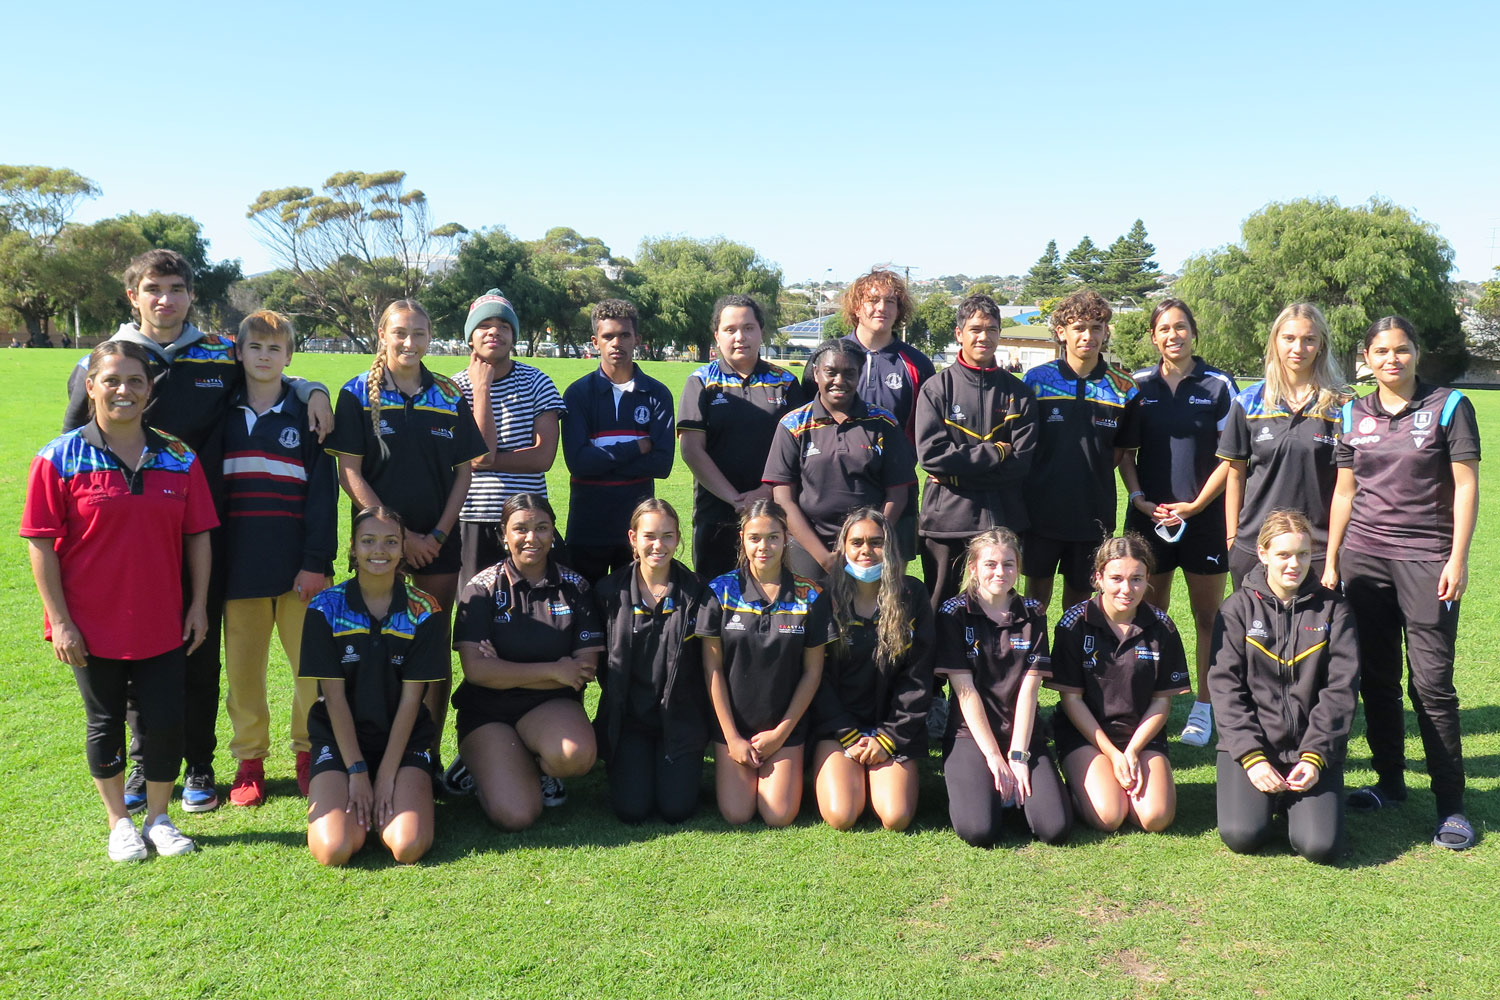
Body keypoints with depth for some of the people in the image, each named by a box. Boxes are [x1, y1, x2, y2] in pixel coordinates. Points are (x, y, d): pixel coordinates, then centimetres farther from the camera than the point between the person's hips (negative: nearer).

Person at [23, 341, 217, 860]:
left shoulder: (178, 458, 0)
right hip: (93, 626, -2)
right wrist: (60, 621, -10)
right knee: (105, 724, 13)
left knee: (165, 723, 5)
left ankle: (159, 818, 26)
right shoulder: (61, 458, -7)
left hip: (163, 623, 2)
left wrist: (199, 605, 1)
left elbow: (198, 536, 4)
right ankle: (119, 822, 31)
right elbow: (41, 543, -7)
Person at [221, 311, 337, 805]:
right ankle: (249, 760, 20)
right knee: (242, 668, 7)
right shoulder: (222, 415, 9)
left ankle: (309, 754, 17)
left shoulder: (306, 413, 3)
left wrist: (317, 561, -9)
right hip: (239, 564, 2)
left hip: (298, 564, -2)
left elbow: (323, 492, -2)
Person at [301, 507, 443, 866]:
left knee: (409, 847, -21)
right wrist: (357, 771, -12)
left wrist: (386, 775, -11)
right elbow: (334, 696, -7)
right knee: (334, 849, -21)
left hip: (404, 739, 0)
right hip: (340, 739, 0)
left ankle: (384, 802, 13)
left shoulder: (424, 611, -5)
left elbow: (410, 698, -6)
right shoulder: (326, 608, -5)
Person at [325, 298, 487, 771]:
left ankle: (431, 754, 15)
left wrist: (439, 533, -5)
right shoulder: (359, 393, 0)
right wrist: (399, 533, -11)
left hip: (438, 540, 2)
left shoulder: (449, 396, 7)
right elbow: (349, 472, -5)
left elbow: (464, 472, 7)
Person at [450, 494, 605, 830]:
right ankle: (486, 765, 13)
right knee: (514, 815, -22)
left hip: (551, 705, 2)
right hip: (487, 713, -1)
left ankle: (538, 768, 4)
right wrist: (554, 670, -13)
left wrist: (506, 673, -13)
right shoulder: (482, 588, -5)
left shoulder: (574, 587, 1)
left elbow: (586, 667, -5)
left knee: (577, 754, -34)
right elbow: (475, 669, -15)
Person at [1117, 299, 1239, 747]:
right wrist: (1139, 498, -4)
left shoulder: (1219, 385, 0)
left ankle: (1203, 707, 15)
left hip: (1204, 516, -2)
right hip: (1148, 515, 2)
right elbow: (1125, 451, 9)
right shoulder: (1139, 386, 6)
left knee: (1207, 616, 5)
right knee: (1150, 613, 7)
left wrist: (1196, 504, -9)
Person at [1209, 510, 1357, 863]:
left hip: (1313, 746, 1)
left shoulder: (1332, 609, 4)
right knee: (1242, 835, -19)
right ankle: (1266, 795, 14)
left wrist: (1315, 756, -12)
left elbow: (1341, 688, -2)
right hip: (1249, 742, -1)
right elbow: (1225, 686, -5)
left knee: (1319, 844, -18)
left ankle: (1295, 802, 16)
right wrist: (1251, 756, -14)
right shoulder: (1239, 608, 1)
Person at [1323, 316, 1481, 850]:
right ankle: (1389, 780, 24)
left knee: (1431, 681, -6)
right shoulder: (1353, 415, 10)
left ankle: (1450, 803, 4)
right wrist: (1330, 561, 10)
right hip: (1363, 556, 4)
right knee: (1376, 678, 9)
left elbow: (1466, 486, -2)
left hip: (1426, 558, -4)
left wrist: (1458, 559, -9)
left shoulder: (1449, 406, 0)